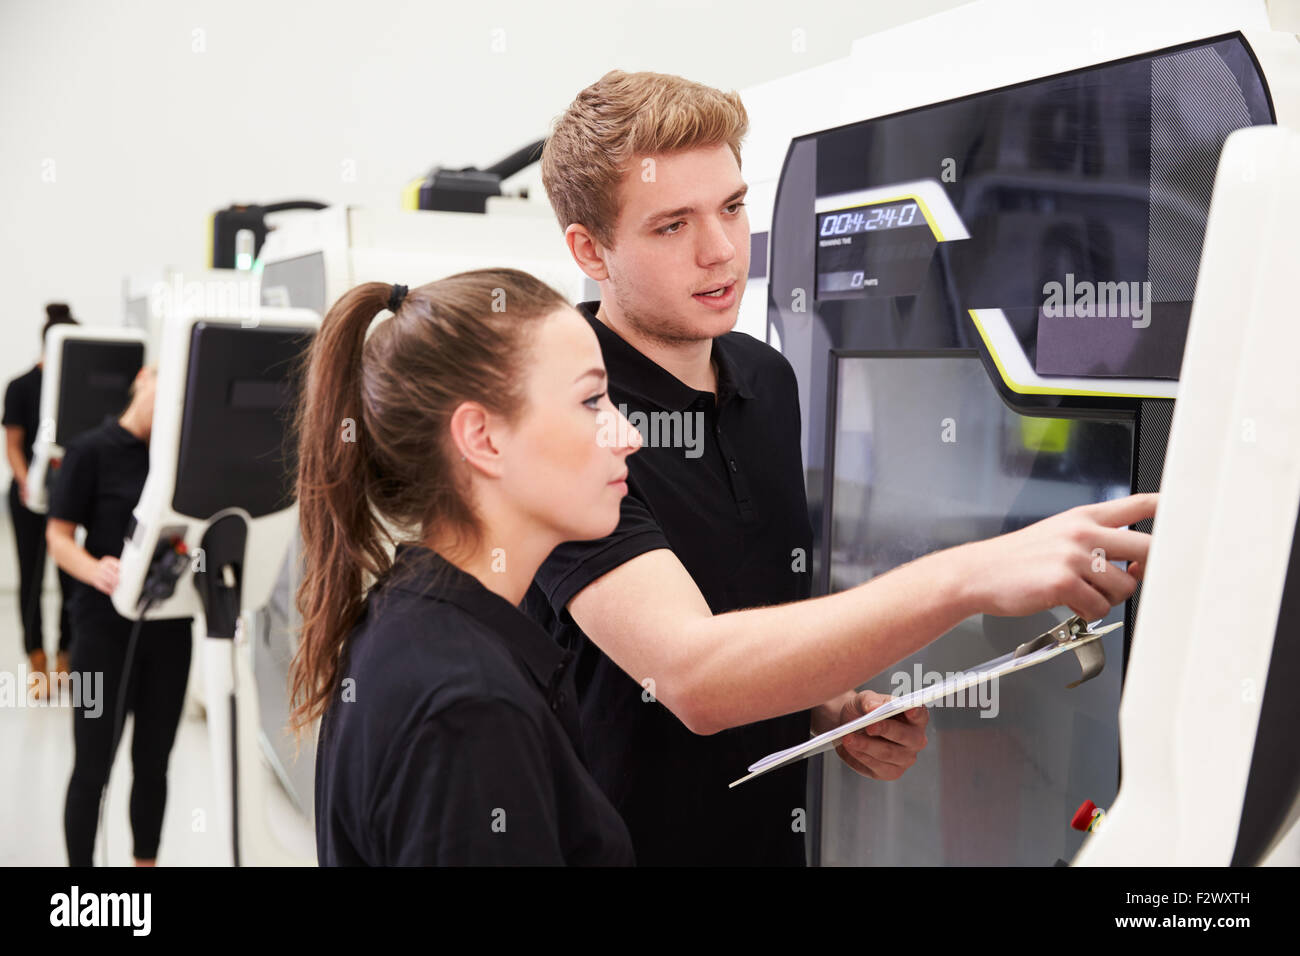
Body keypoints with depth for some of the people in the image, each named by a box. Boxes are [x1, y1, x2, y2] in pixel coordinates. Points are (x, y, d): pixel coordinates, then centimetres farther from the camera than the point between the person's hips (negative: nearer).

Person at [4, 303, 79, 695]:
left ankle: (65, 662, 16)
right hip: (31, 496, -1)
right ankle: (38, 666, 15)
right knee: (31, 577, 5)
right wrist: (25, 482, -21)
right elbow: (13, 444, -4)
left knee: (72, 575, 2)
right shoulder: (21, 387, -3)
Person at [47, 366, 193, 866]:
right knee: (93, 766, 3)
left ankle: (146, 861, 27)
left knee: (153, 763, 13)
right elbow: (59, 535, -8)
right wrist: (95, 571, -28)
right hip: (105, 627, -4)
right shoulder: (91, 450, -6)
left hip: (169, 627, 4)